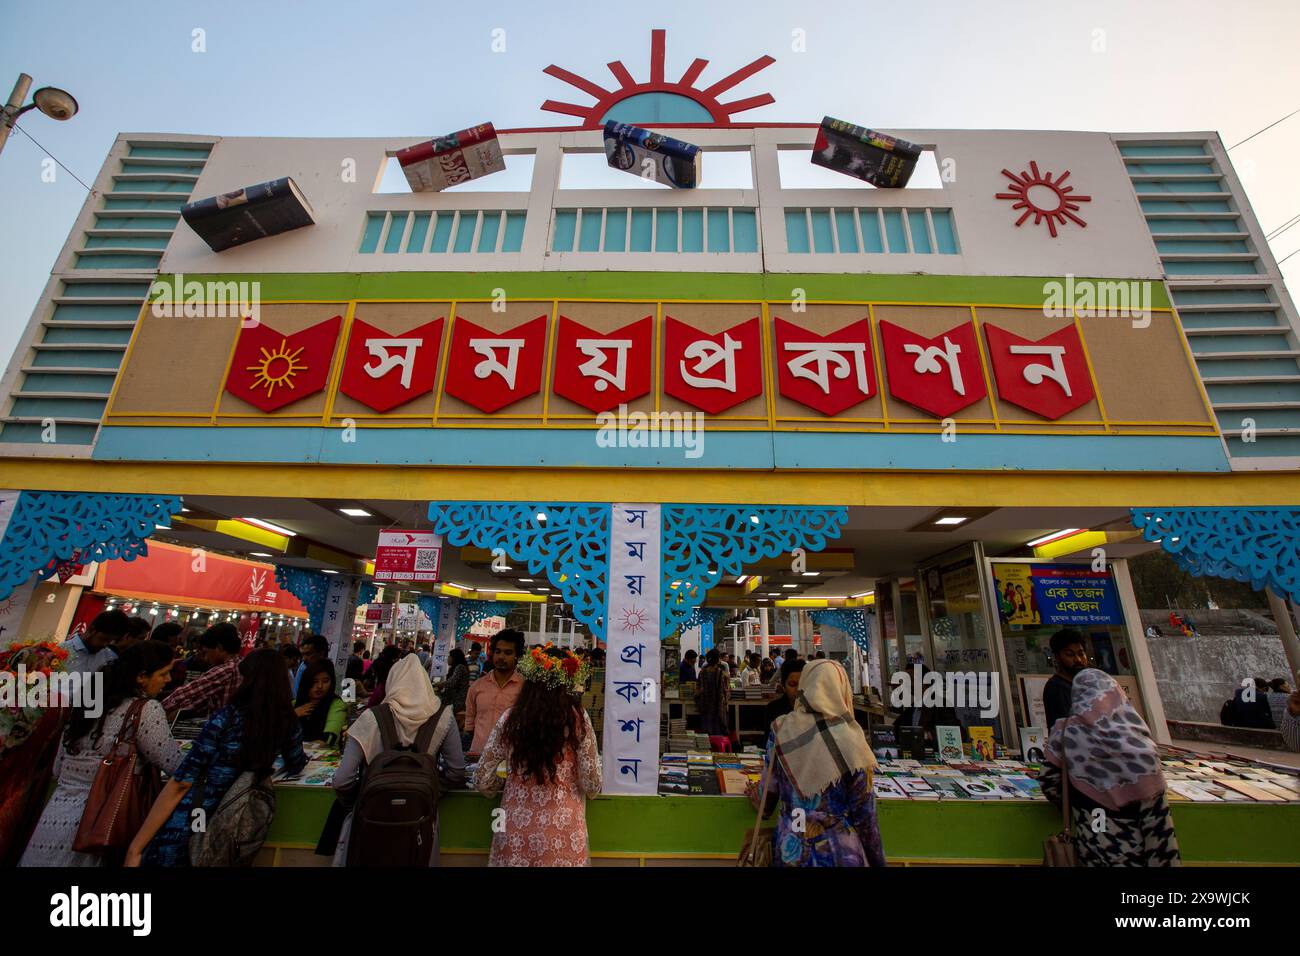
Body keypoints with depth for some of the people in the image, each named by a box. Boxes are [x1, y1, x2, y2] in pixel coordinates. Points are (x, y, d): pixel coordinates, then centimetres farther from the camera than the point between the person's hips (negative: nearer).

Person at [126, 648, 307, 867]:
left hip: (184, 830, -4)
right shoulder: (289, 724, -3)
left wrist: (135, 848, -7)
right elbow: (295, 767, 15)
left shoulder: (228, 717, -15)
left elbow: (181, 784, -15)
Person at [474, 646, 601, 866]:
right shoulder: (577, 718, -12)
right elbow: (591, 786, -7)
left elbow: (483, 783, 0)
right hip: (563, 837, -1)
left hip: (515, 833, 2)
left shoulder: (509, 717, -7)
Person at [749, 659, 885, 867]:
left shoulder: (781, 729, -10)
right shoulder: (852, 743, -17)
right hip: (839, 853, -2)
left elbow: (770, 791, 0)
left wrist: (757, 799, 22)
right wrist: (877, 861, 7)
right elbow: (864, 814, -9)